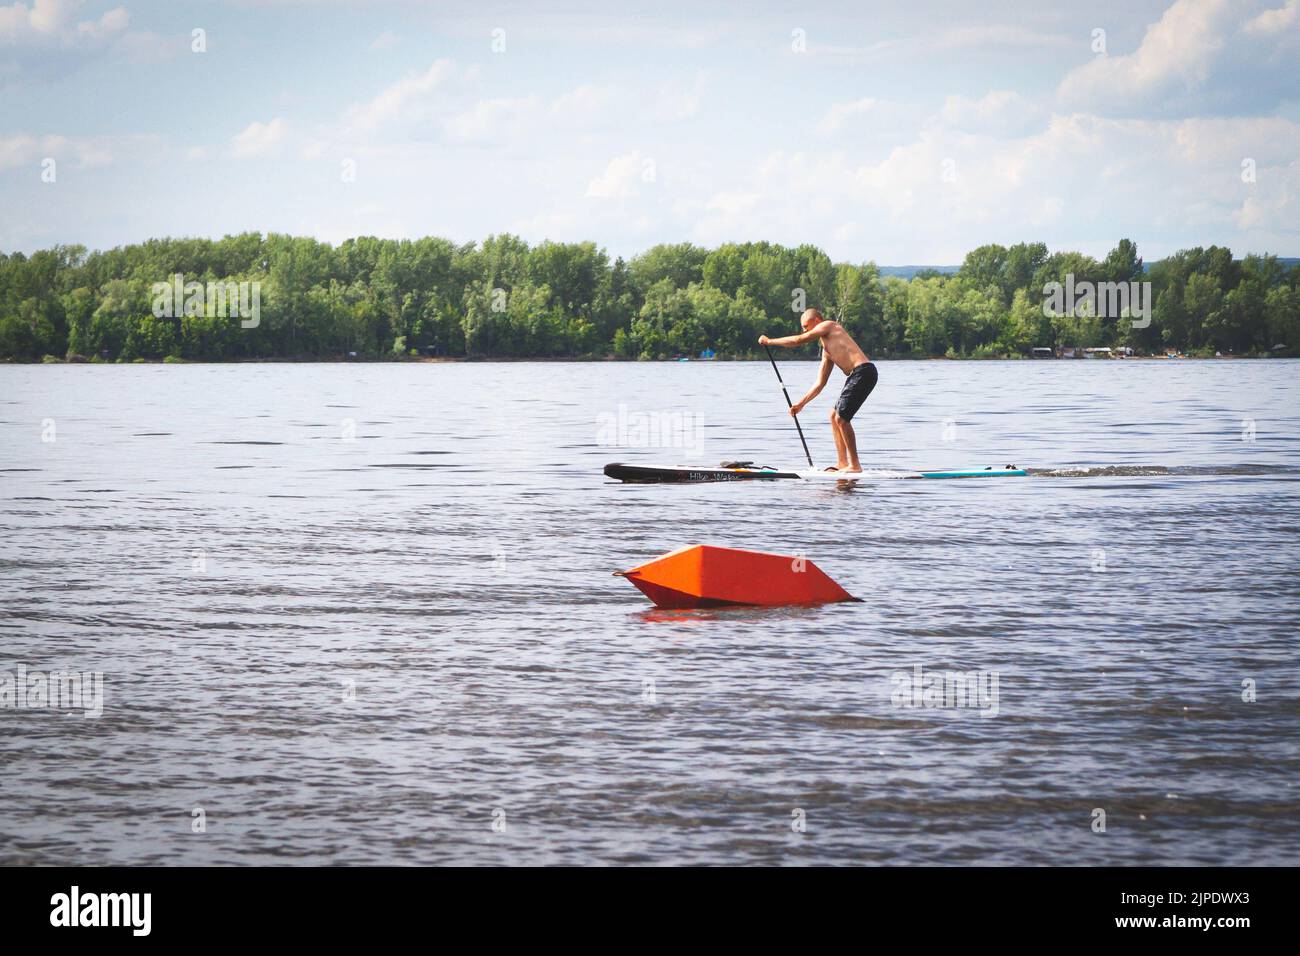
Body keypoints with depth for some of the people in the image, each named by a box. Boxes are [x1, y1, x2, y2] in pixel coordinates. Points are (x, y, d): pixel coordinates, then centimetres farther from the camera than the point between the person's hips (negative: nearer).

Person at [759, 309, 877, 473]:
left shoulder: (828, 326, 3)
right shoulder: (826, 352, 26)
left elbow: (798, 340, -2)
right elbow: (820, 384, 27)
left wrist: (769, 341, 8)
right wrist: (801, 403, 24)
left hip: (863, 371, -10)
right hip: (857, 375, 10)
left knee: (842, 418, -11)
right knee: (835, 416, 14)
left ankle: (855, 465, -7)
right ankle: (842, 464, 14)